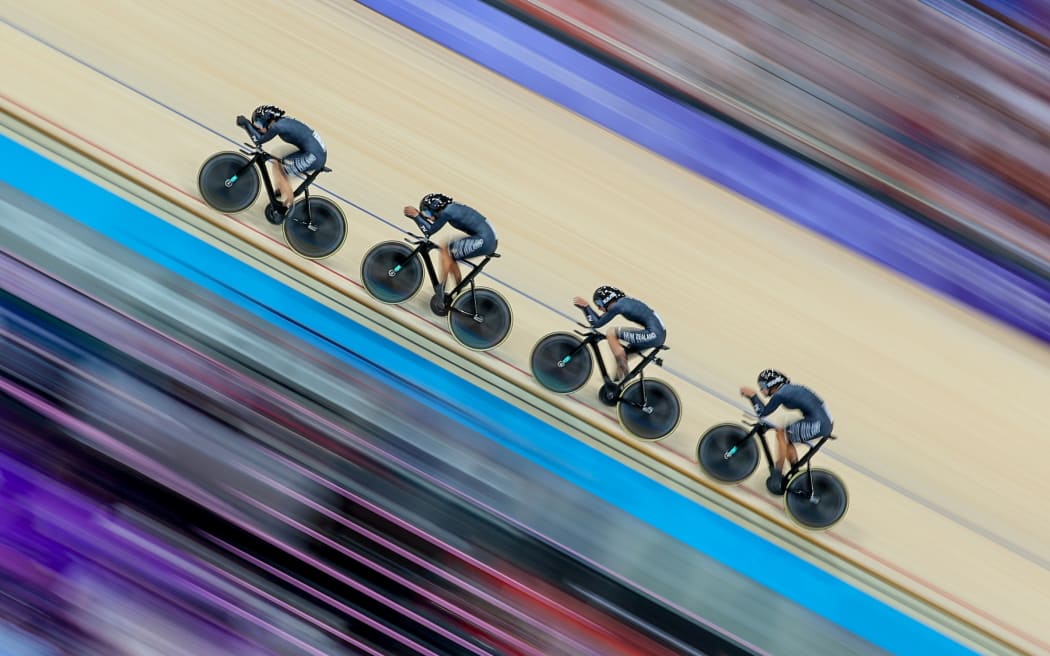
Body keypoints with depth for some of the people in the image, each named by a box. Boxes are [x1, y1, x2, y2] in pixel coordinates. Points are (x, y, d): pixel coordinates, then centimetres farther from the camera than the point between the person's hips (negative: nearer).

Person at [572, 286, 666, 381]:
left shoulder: (618, 305, -9)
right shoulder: (625, 301, 17)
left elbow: (596, 323, -5)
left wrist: (586, 306, 1)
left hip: (653, 334, -10)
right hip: (659, 334, 10)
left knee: (611, 333, -6)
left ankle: (623, 376, -2)